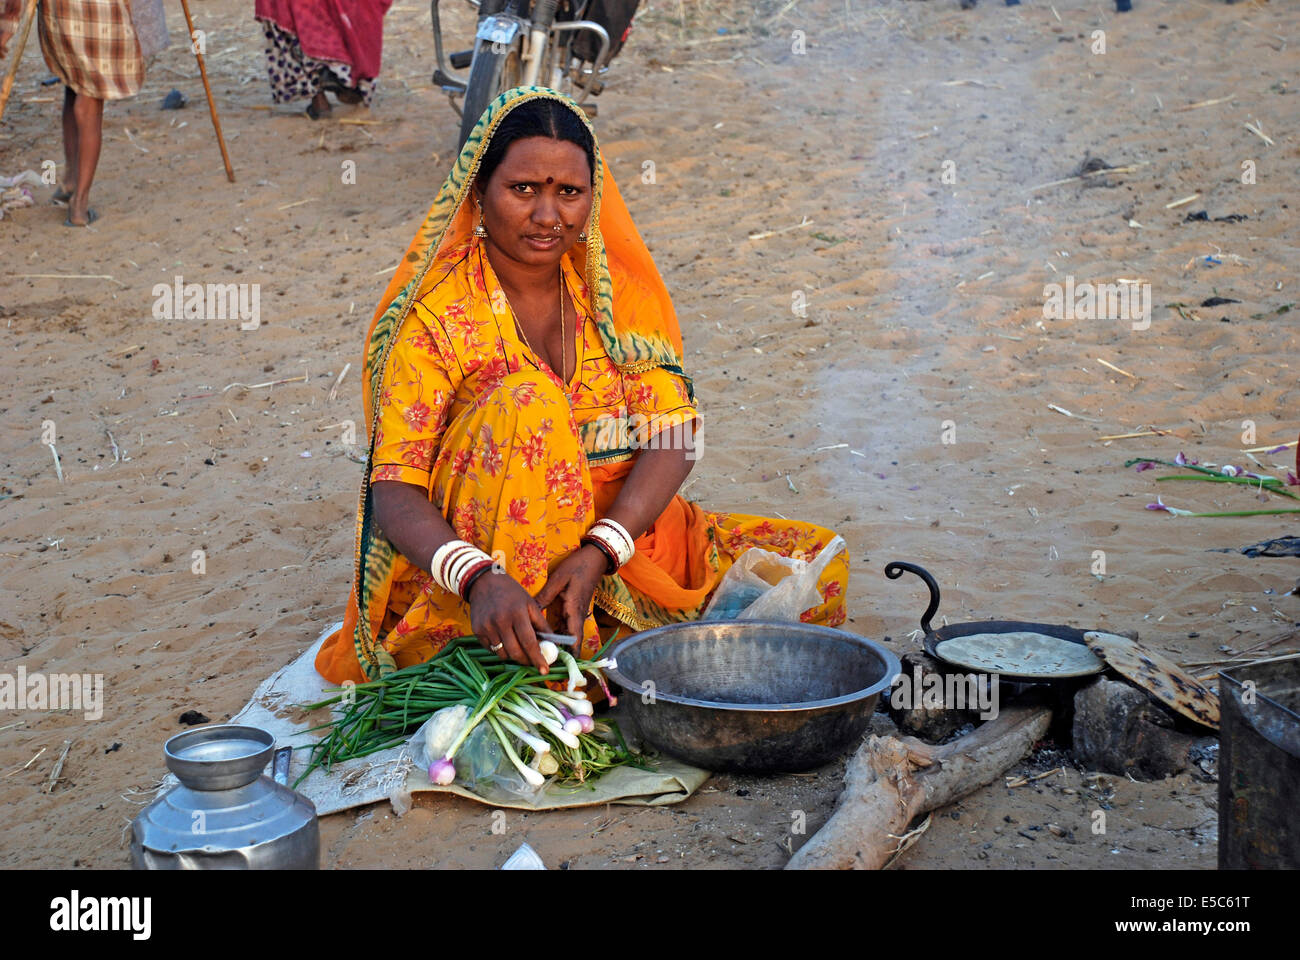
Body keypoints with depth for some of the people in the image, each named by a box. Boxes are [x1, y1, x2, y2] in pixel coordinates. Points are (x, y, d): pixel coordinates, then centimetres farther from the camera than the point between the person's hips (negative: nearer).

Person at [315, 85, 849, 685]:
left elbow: (671, 436, -7)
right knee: (525, 401, -31)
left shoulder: (618, 289, 2)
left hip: (618, 529, 4)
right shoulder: (435, 314, -10)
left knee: (817, 564, -9)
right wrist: (480, 579, -39)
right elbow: (395, 488, -19)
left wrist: (599, 551, -25)